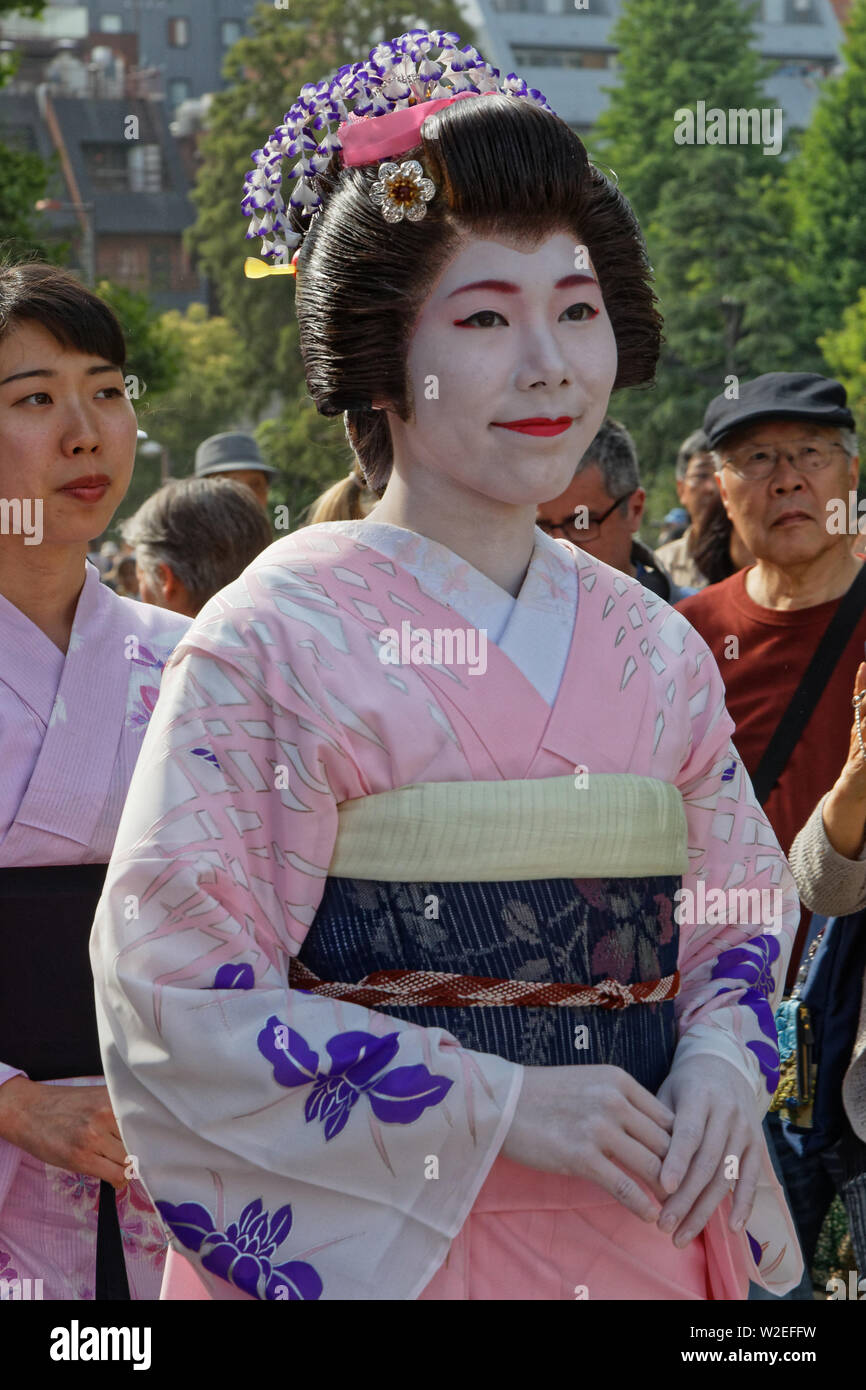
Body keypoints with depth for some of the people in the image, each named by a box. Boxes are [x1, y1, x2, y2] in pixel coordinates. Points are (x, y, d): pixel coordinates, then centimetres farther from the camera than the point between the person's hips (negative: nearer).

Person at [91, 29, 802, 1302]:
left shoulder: (655, 649, 6)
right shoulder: (276, 638, -10)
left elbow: (743, 915, 14)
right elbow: (181, 997, -14)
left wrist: (723, 1058, -8)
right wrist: (502, 1108, -16)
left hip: (638, 1234, 5)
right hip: (382, 1245, -5)